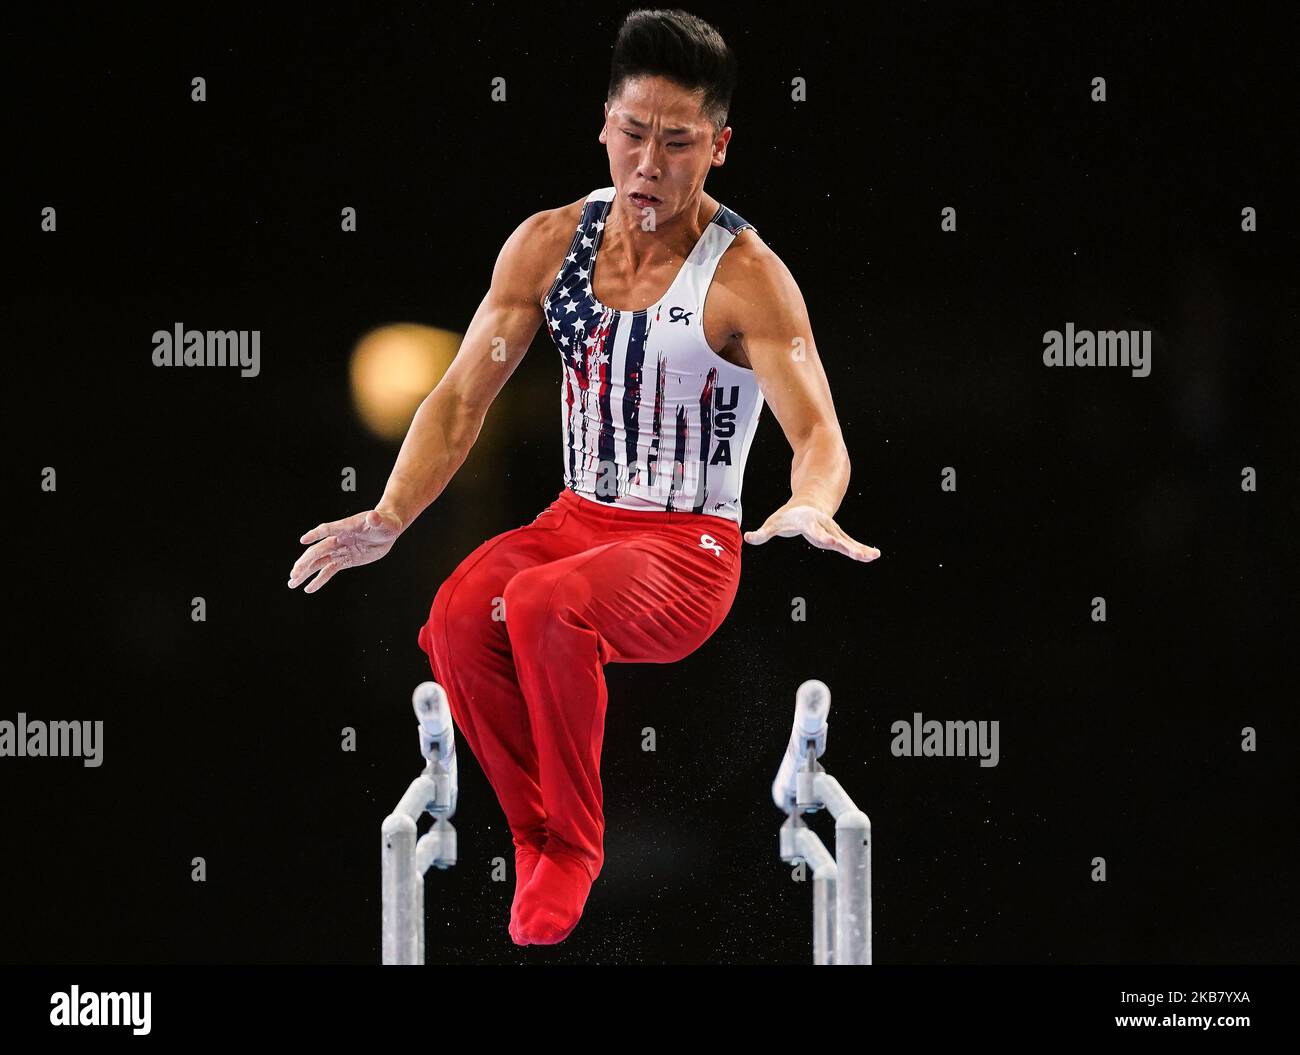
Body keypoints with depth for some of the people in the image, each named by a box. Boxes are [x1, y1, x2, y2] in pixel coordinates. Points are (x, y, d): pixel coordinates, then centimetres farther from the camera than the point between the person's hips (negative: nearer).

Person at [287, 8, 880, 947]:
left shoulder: (745, 277, -11)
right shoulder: (549, 244, 3)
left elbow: (819, 436, -18)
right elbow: (461, 400, 4)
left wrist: (810, 507, -43)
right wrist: (389, 518, -12)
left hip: (689, 551, -4)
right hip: (577, 521, 4)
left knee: (542, 607, -35)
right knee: (460, 614, -29)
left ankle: (572, 848, -16)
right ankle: (538, 836, -12)